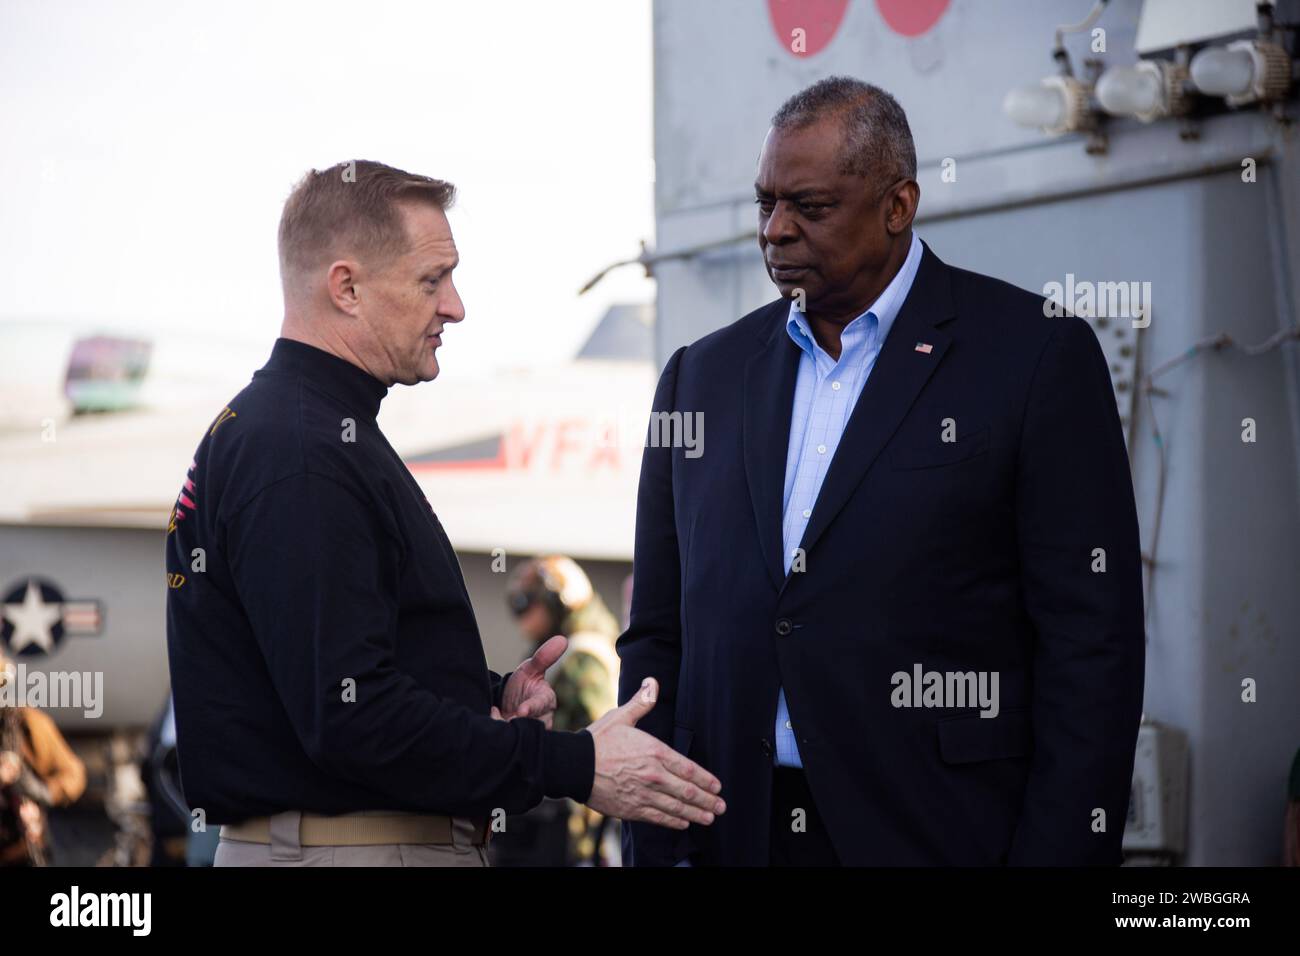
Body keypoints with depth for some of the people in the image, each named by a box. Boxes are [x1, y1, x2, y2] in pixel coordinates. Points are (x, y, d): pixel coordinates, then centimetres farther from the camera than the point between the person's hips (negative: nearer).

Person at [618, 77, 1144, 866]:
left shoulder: (1038, 356, -2)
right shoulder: (703, 377, 12)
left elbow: (1091, 645, -6)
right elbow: (658, 638, 14)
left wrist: (1058, 853, -13)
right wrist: (655, 847, 5)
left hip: (938, 833, -4)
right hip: (735, 834, 4)